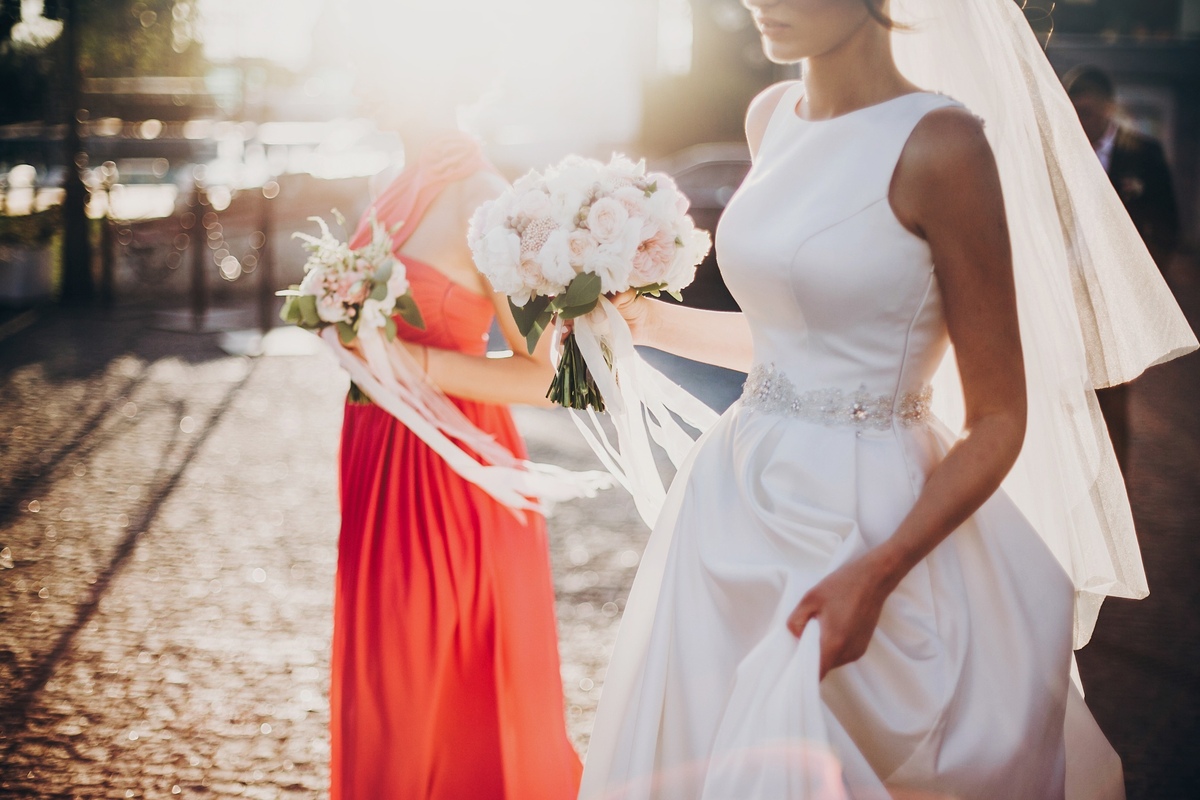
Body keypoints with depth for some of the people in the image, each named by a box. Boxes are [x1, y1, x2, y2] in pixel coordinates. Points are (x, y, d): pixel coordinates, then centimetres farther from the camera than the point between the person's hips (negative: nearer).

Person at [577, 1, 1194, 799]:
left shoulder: (938, 146, -15)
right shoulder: (771, 117, 7)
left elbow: (999, 420, -13)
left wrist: (877, 574, -22)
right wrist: (645, 319, 13)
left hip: (863, 524, -7)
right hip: (736, 505, 7)